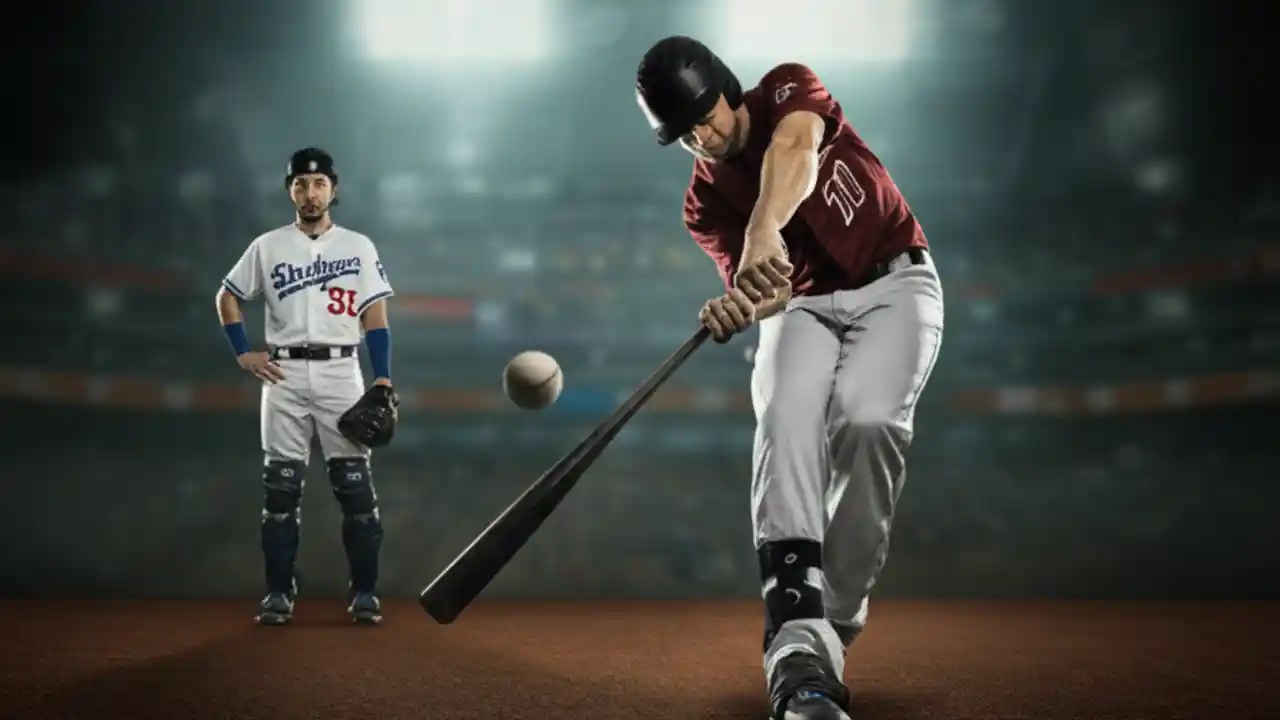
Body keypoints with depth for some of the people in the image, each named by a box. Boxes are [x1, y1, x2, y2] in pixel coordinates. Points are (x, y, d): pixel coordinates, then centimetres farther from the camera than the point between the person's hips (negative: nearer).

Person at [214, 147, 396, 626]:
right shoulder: (267, 247, 8)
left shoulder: (358, 246, 7)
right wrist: (243, 354, 4)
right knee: (280, 487, 1)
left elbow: (376, 317, 3)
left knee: (356, 485, -4)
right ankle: (279, 593, 7)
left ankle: (364, 592, 3)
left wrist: (383, 383, -7)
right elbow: (227, 298, 17)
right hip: (284, 375, 1)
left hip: (341, 374, -1)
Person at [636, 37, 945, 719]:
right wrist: (739, 306, -38)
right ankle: (797, 641, -44)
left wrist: (765, 229, -54)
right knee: (786, 414, -30)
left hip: (895, 284, -1)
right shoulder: (705, 202, -2)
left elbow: (793, 149, -33)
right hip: (805, 305, 2)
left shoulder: (789, 88, -9)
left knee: (867, 419, -30)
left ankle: (832, 627, -20)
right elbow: (764, 291, -12)